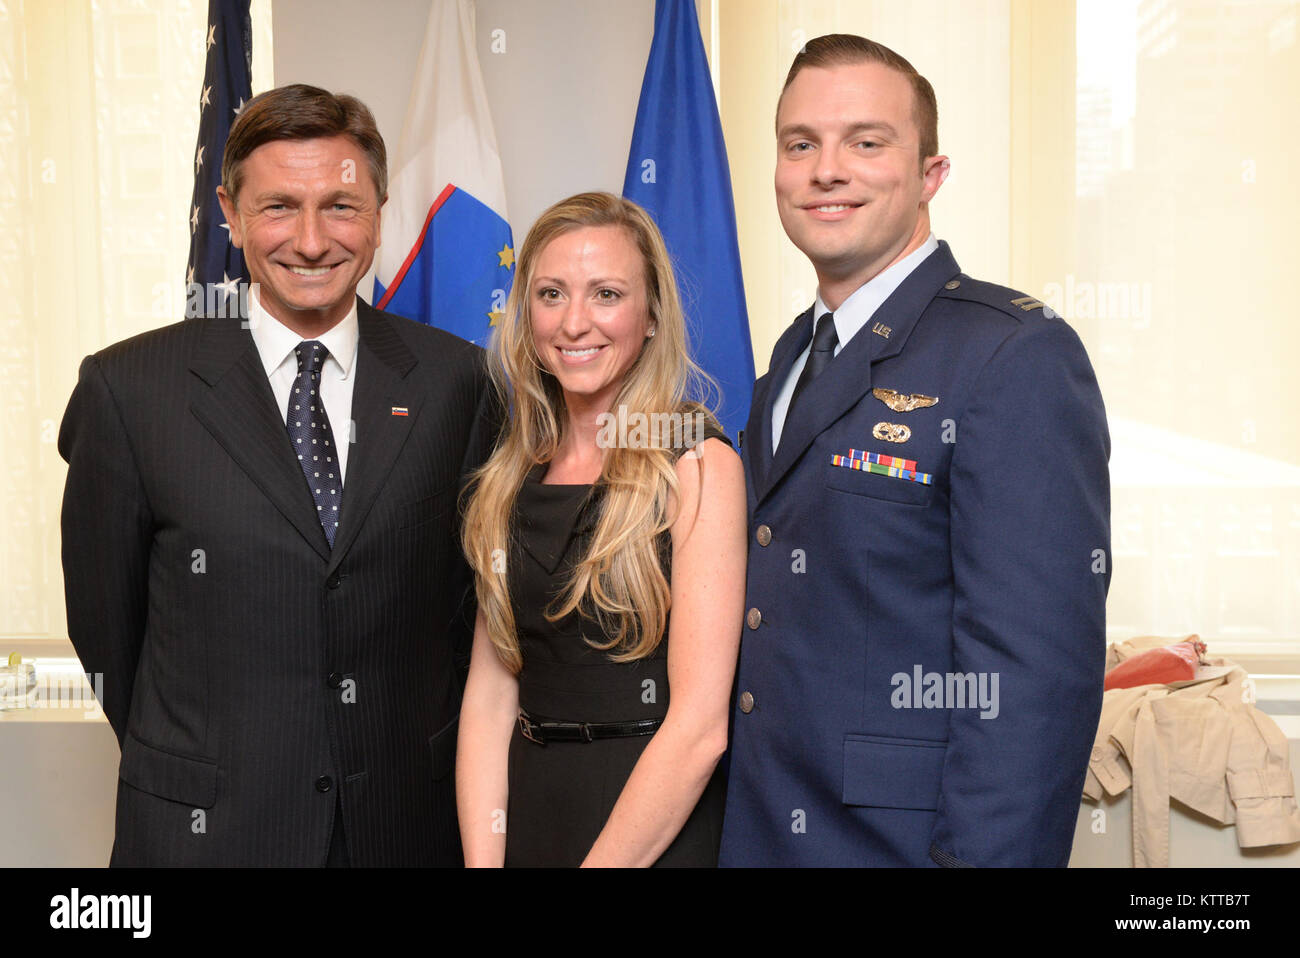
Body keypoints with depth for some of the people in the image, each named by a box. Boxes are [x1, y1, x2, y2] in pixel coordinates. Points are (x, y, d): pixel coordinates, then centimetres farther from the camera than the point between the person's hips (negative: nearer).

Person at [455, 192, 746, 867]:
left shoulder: (698, 464, -12)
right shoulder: (514, 477, 4)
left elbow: (699, 724, -17)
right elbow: (489, 694, 1)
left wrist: (604, 860, -17)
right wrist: (481, 860, -9)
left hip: (659, 825, -4)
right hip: (528, 814, 5)